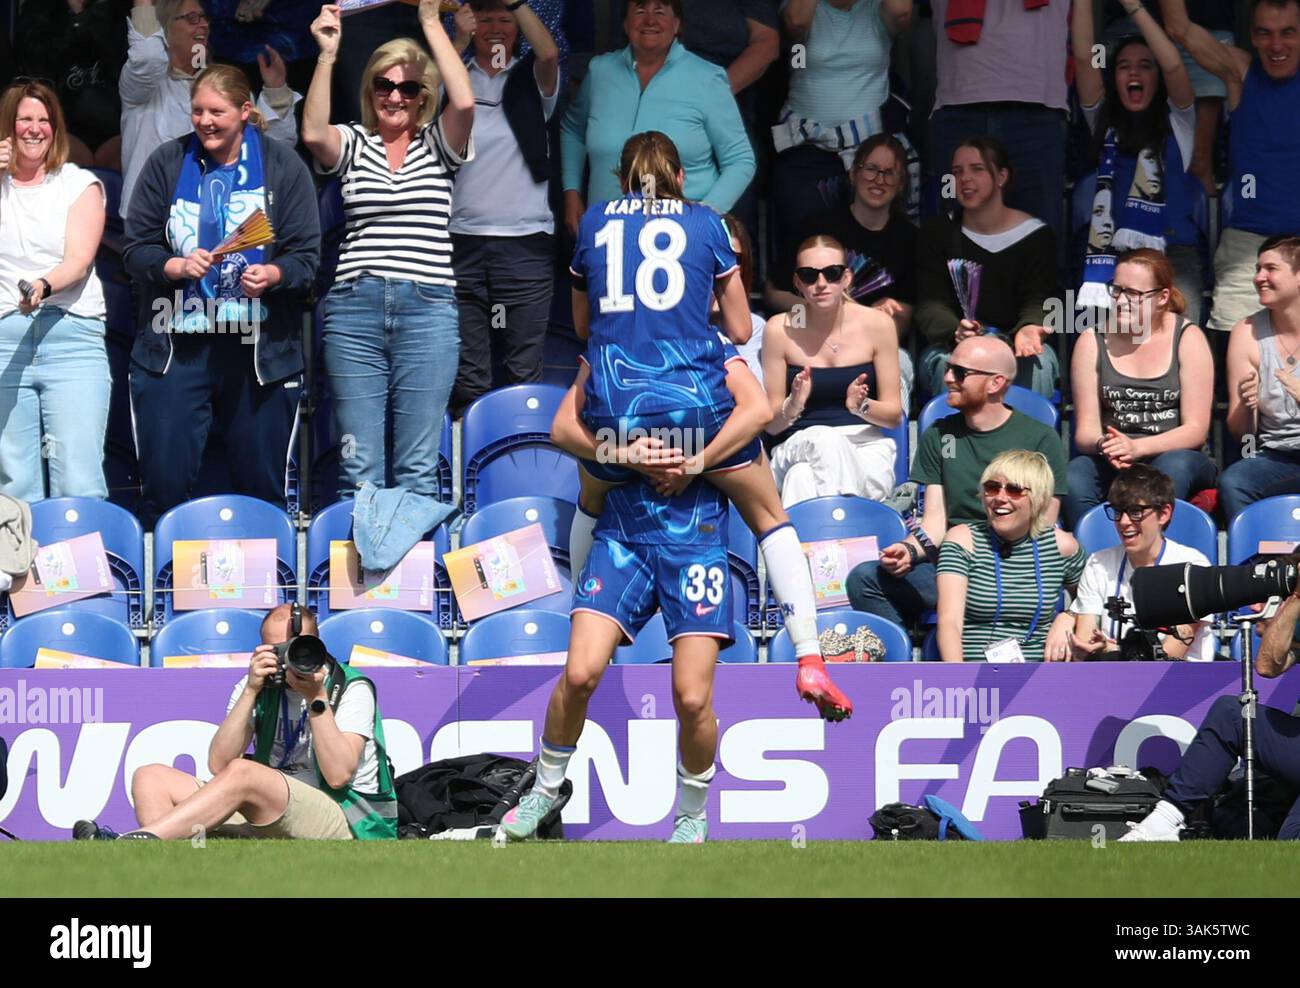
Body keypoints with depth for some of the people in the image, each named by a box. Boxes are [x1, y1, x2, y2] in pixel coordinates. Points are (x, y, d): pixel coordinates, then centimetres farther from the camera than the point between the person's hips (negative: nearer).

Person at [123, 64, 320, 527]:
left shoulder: (283, 166, 3)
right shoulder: (167, 163, 7)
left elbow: (306, 256, -1)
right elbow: (136, 249, 5)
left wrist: (273, 274, -22)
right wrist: (173, 266, -16)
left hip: (259, 348, -1)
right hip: (174, 345, 1)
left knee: (262, 485, 4)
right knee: (164, 482, -3)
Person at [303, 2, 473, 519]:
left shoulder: (438, 144, 9)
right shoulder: (352, 144, 10)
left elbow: (464, 103, -11)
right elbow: (313, 132, -11)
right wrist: (327, 53, -16)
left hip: (428, 309, -1)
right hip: (355, 309, 1)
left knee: (418, 467, 0)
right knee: (358, 467, 2)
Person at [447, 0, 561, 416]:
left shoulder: (531, 80, 11)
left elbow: (548, 53, -10)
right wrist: (459, 41, -18)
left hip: (526, 241, 0)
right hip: (462, 240, 1)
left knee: (525, 370, -2)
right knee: (466, 372, -1)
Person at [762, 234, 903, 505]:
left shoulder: (876, 324, 1)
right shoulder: (781, 329, 1)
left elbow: (894, 415, 7)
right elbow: (771, 424, 4)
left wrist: (862, 406, -16)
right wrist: (793, 406, -20)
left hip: (866, 446, -1)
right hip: (796, 448, 1)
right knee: (824, 440, -38)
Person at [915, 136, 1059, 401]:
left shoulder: (1036, 236, 5)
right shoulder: (937, 233, 6)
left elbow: (1038, 301, -4)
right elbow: (930, 305, -5)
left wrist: (1028, 328, -31)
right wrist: (956, 331, -30)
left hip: (1015, 345, 0)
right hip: (948, 345, 0)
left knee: (1038, 364, -34)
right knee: (949, 363, -36)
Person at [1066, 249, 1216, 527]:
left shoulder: (1187, 338, 1)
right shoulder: (1092, 341, 6)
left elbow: (1196, 429, -5)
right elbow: (1085, 429, 3)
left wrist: (1138, 447, -21)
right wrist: (1104, 445, -22)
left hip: (1176, 454, -1)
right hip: (1111, 463, 1)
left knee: (1175, 465, -37)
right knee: (1074, 476, -33)